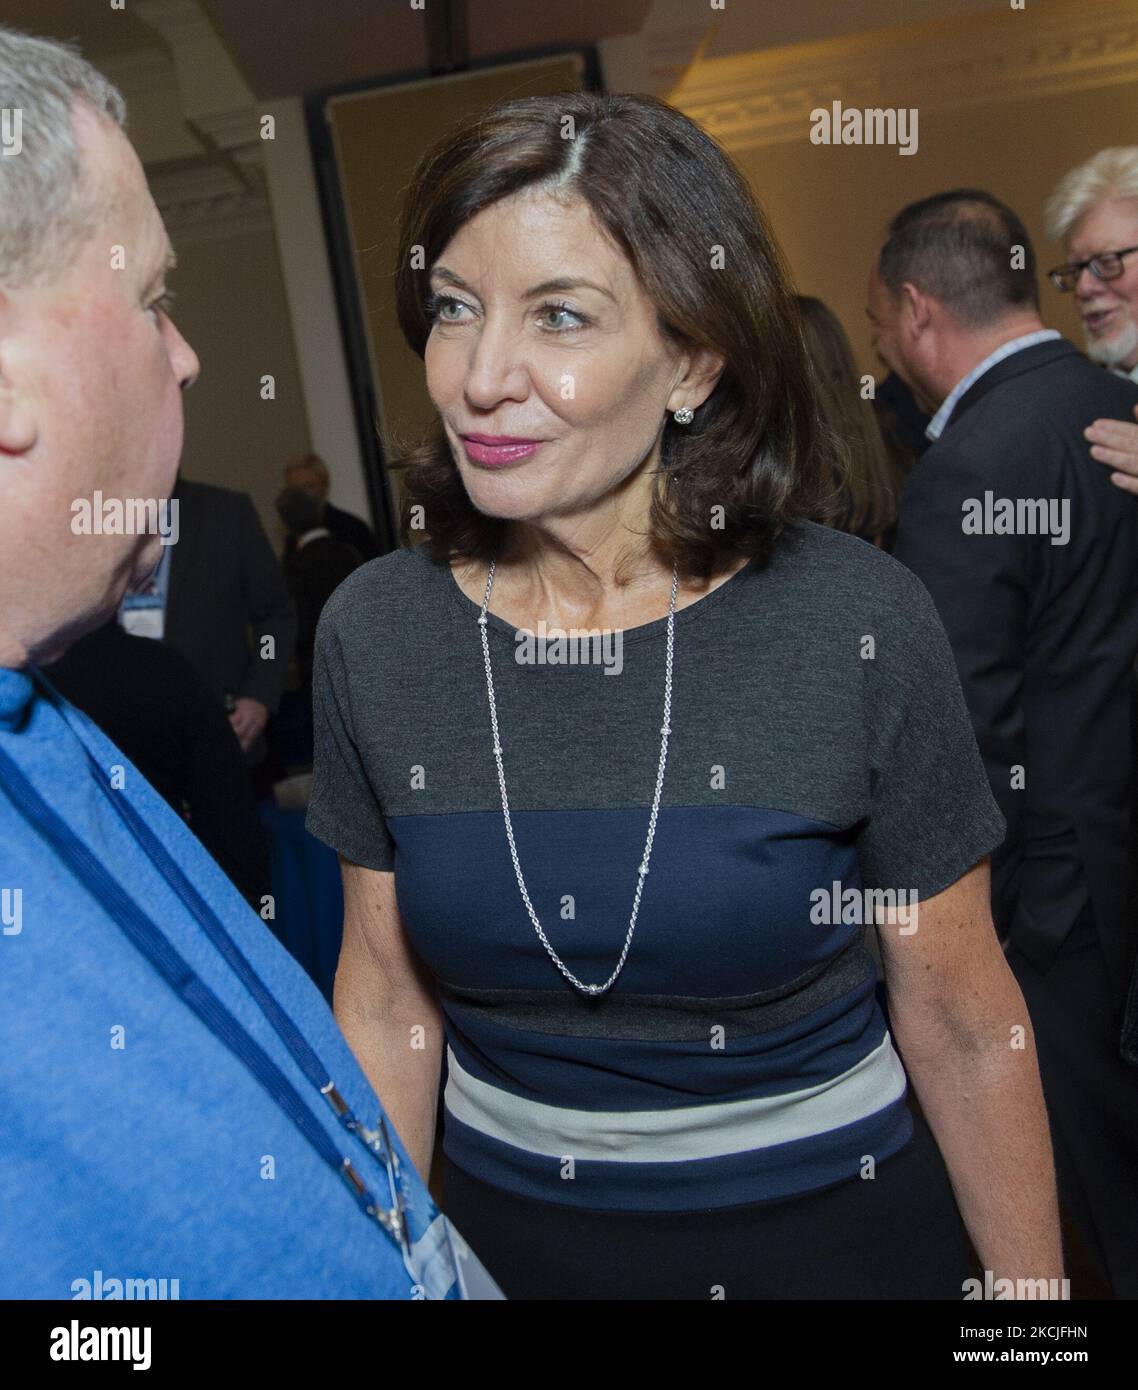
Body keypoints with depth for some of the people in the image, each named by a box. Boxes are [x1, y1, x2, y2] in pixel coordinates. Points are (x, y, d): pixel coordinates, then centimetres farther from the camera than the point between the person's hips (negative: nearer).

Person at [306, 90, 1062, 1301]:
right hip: (508, 1224, 3)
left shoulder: (858, 623, -20)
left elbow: (963, 1025, -9)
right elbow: (387, 1002, -3)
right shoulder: (371, 630, -12)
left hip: (834, 1224, -1)